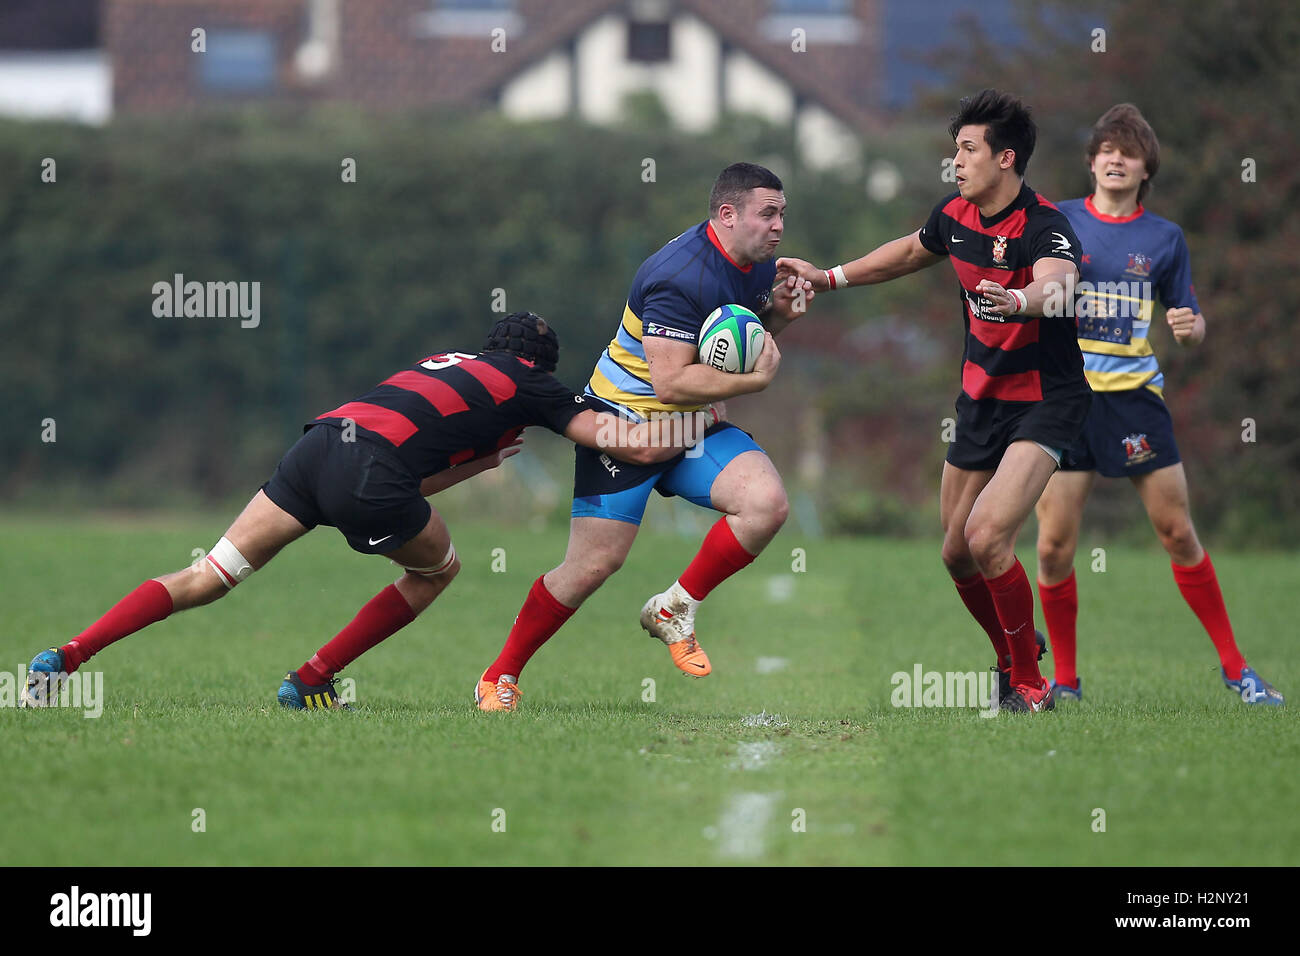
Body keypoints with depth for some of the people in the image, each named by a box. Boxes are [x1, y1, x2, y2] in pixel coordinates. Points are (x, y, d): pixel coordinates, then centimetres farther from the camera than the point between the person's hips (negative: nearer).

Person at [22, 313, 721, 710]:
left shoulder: (448, 363, 35)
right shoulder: (531, 386, 18)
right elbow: (638, 446, 17)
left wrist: (476, 462, 34)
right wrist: (698, 421, 32)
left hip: (319, 443, 6)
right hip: (370, 471, -6)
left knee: (209, 577, 7)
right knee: (437, 569, 23)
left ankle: (65, 657, -7)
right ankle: (311, 682, 16)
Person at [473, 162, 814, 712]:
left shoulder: (757, 264, 2)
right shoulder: (681, 275, -26)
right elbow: (670, 380, -30)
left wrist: (777, 313, -1)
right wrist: (754, 379, -27)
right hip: (625, 421, -8)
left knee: (768, 503, -16)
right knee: (595, 563, -10)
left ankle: (674, 610, 1)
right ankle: (500, 677, 7)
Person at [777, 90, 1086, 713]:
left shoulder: (1044, 227, -23)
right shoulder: (955, 216, 1)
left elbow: (1058, 281, -46)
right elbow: (911, 251, 24)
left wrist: (1018, 299, -67)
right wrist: (829, 278, 27)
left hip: (1044, 400, -8)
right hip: (980, 398, 8)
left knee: (987, 536, -23)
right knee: (957, 552, 10)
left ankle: (1029, 684, -6)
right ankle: (1013, 655, 36)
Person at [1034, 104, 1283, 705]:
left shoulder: (1164, 238, 7)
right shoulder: (1059, 223, 4)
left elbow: (1192, 328, 12)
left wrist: (1188, 328, -11)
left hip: (1135, 396, 0)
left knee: (1178, 534, -2)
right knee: (1054, 547, -5)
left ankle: (1234, 668, 8)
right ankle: (1065, 680, 10)